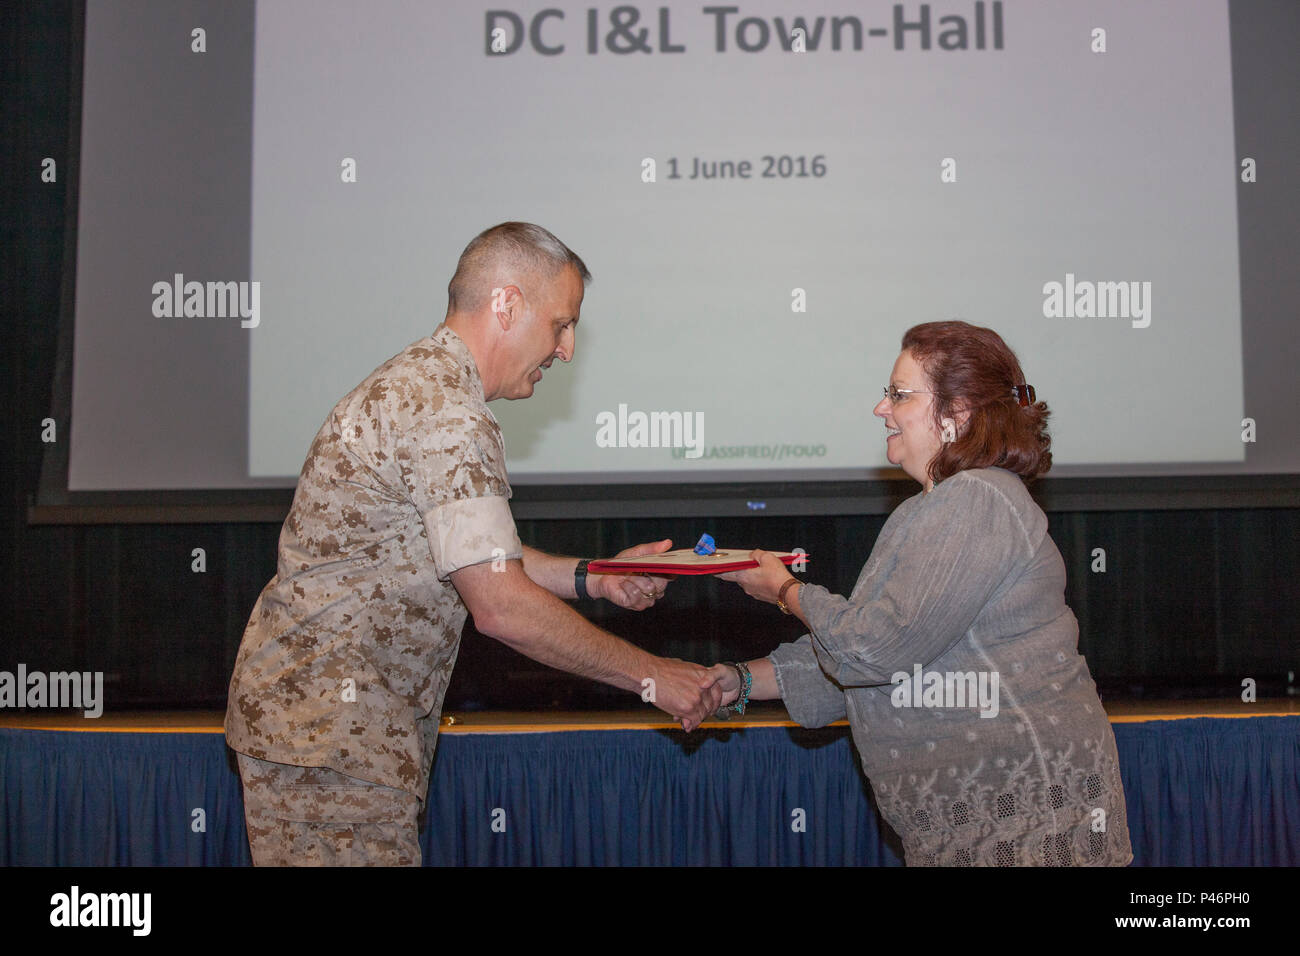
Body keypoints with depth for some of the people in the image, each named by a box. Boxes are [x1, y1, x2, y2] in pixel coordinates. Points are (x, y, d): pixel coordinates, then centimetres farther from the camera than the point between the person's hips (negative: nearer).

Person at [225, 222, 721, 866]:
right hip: (326, 730, -10)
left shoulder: (416, 383, 14)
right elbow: (502, 607, -23)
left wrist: (592, 578, 8)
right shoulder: (446, 415, -20)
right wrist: (650, 677, -14)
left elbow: (475, 560, 19)